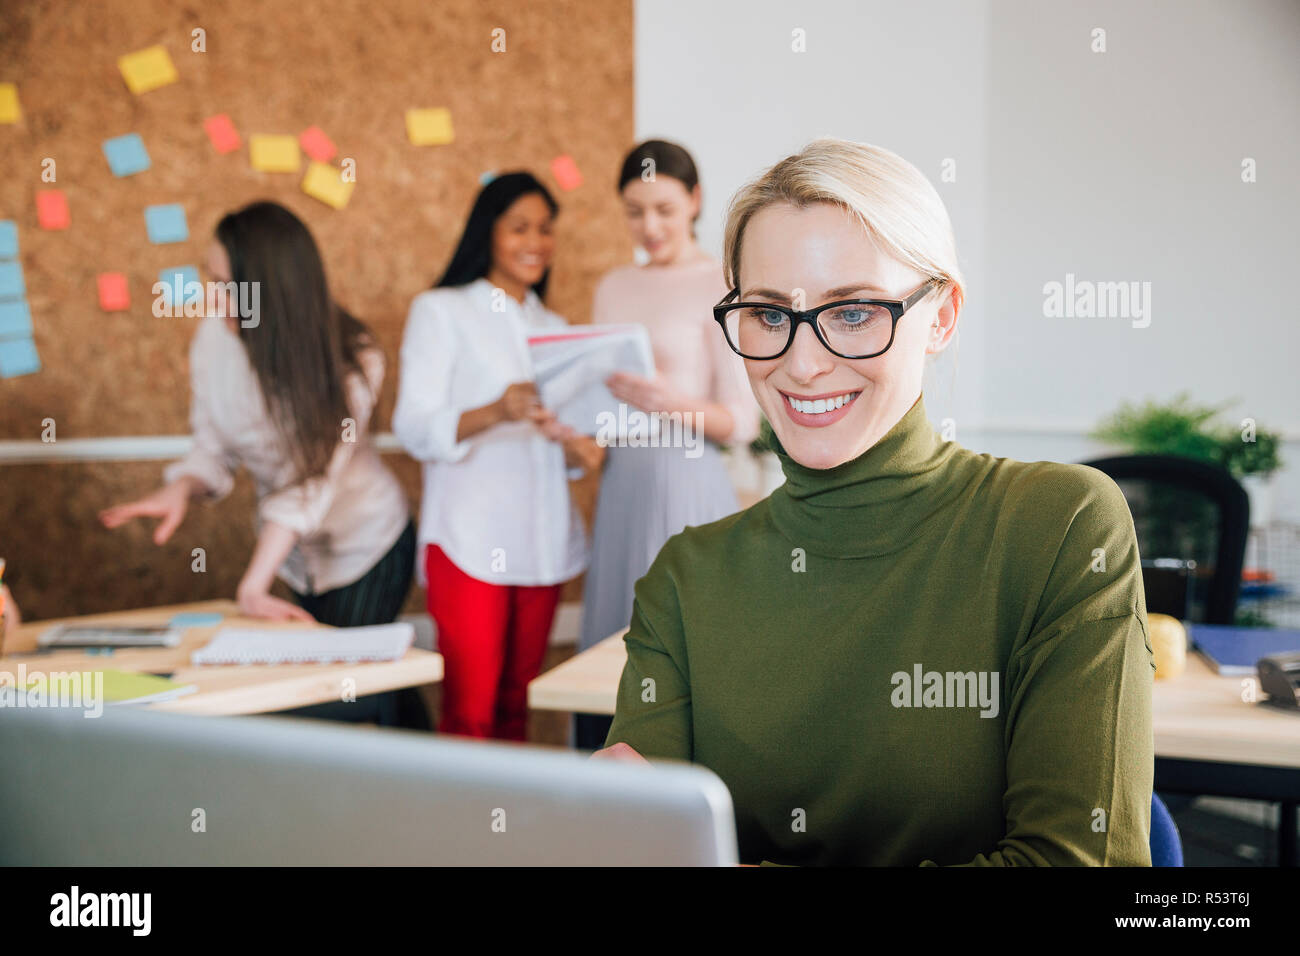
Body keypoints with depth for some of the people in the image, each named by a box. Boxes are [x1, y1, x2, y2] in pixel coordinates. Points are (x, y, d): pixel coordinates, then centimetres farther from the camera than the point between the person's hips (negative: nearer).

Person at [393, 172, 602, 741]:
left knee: (517, 704, 7)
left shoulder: (553, 328, 21)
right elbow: (414, 427, -7)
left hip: (543, 540, 5)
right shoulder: (441, 311, 5)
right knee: (469, 709, -9)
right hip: (469, 540, -5)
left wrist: (579, 450, -3)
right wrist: (496, 412, -25)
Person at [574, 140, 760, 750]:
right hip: (622, 485, 6)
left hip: (687, 487, -6)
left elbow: (743, 423, -7)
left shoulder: (721, 285, -2)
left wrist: (670, 404, -23)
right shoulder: (614, 288, 16)